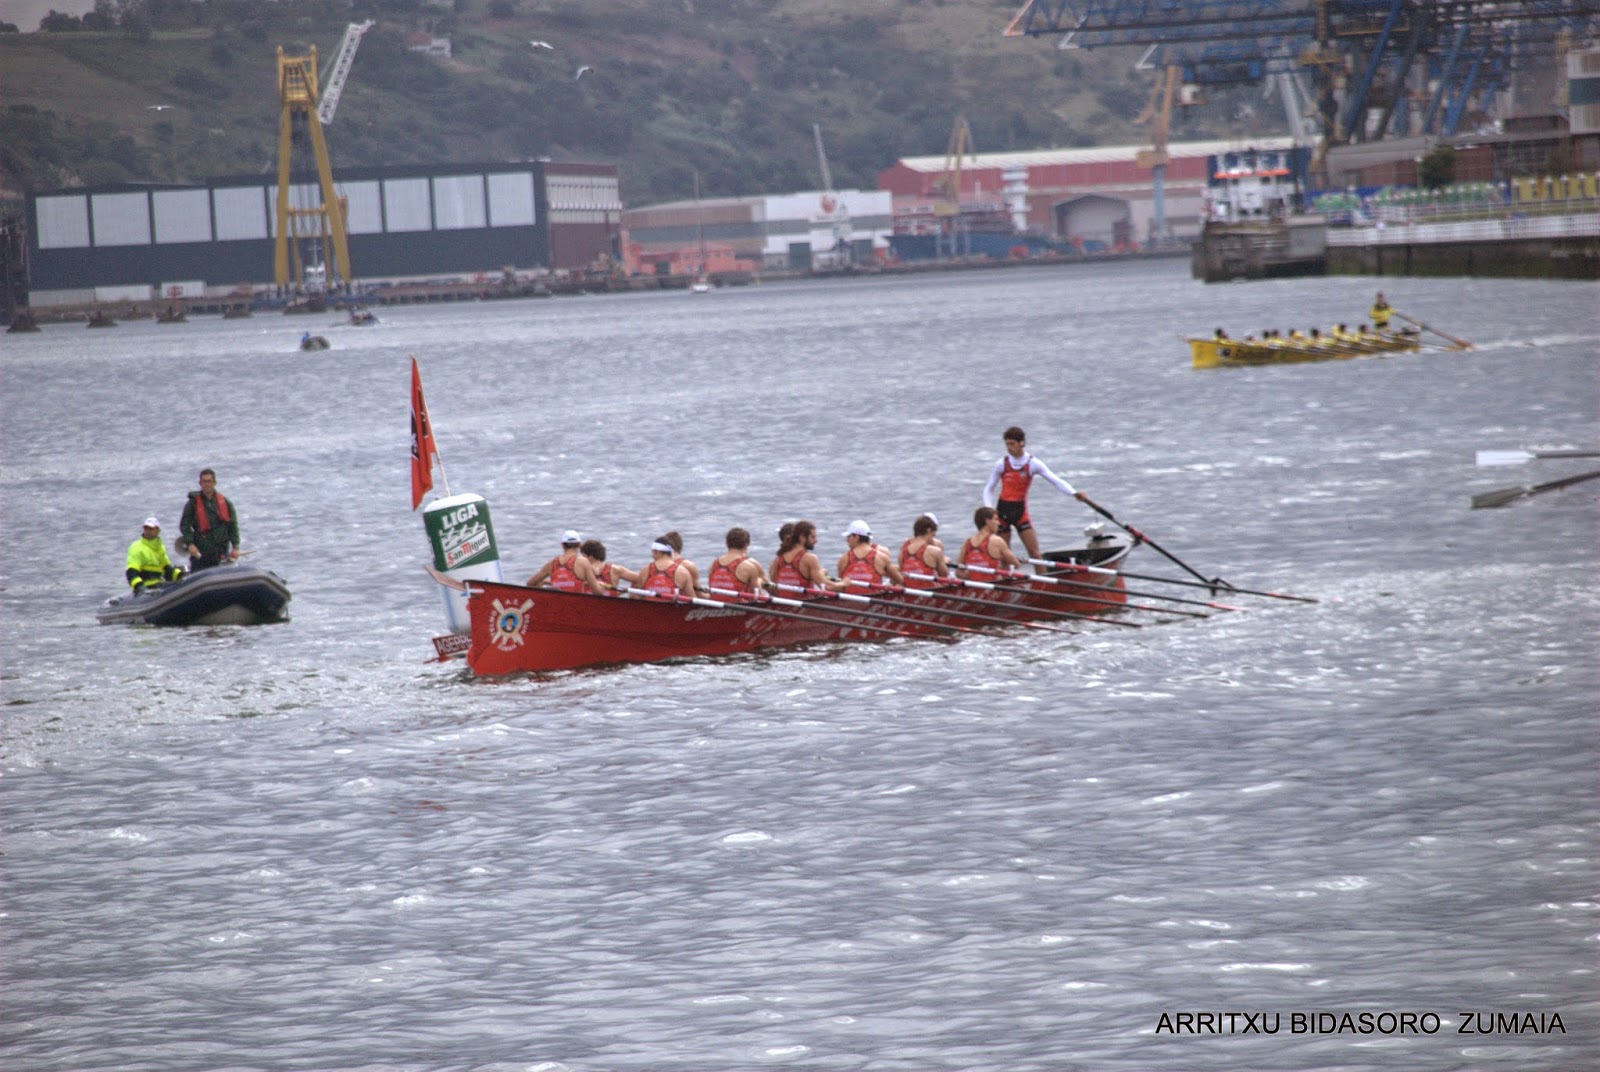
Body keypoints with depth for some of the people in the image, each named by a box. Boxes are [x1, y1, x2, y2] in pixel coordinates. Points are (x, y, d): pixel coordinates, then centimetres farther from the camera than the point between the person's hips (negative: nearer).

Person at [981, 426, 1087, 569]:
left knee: (1034, 552, -6)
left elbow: (1056, 480, -12)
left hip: (1020, 510, -1)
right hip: (1002, 510, 1)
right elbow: (988, 489, 5)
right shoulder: (1002, 464, -2)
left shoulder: (1032, 464, -5)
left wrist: (1074, 493, -28)